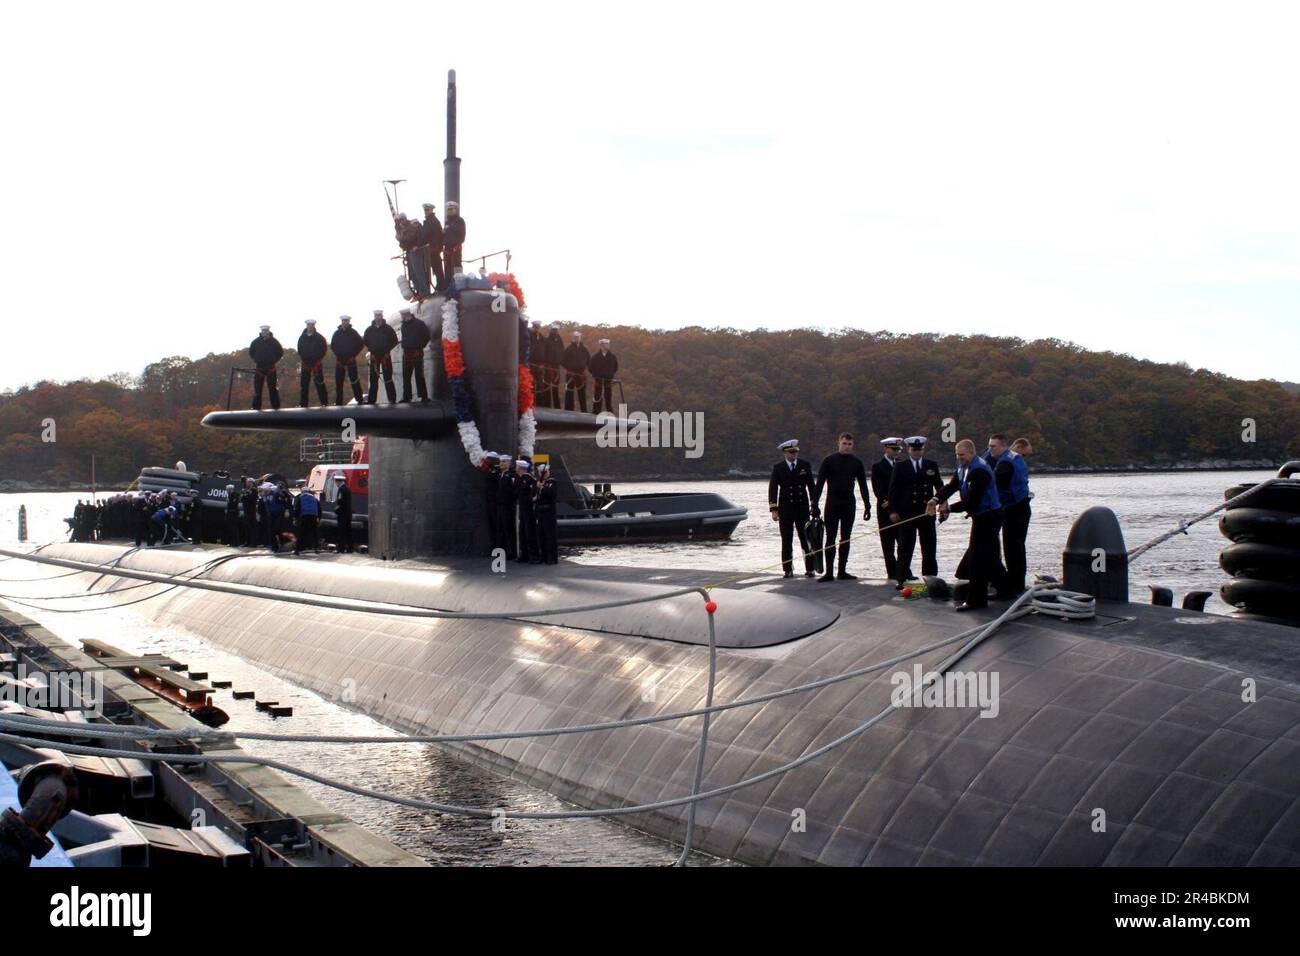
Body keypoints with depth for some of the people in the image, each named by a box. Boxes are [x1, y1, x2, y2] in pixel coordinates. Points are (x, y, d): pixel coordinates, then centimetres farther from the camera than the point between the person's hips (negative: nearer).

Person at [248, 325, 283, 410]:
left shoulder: (273, 342, -3)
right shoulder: (256, 342, 0)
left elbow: (280, 352, 8)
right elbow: (251, 352, 16)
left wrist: (274, 360, 5)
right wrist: (255, 361, 10)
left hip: (270, 368, -1)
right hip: (259, 368, 1)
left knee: (273, 388, 3)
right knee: (257, 388, 4)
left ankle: (275, 405, 8)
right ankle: (256, 406, 11)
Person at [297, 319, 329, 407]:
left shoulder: (319, 337, -3)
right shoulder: (302, 337, 5)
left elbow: (324, 348, 0)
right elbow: (299, 349, 15)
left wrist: (319, 358, -5)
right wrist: (301, 358, 5)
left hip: (317, 363, -3)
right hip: (305, 363, 3)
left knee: (320, 383, 1)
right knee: (303, 384, 4)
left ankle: (324, 402, 7)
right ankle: (303, 404, 10)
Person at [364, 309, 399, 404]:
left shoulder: (388, 328, 0)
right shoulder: (369, 330, 8)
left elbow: (395, 341, 4)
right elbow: (365, 341, 19)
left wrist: (387, 349, -5)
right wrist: (370, 349, 6)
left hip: (385, 356, -3)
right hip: (374, 356, 3)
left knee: (388, 378, -3)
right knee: (373, 379, 6)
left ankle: (392, 399, 0)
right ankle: (371, 399, 10)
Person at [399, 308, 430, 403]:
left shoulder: (419, 323, -5)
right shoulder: (404, 325, 14)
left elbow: (427, 336, -2)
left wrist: (421, 346, -2)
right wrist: (404, 346, 13)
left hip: (417, 352, -6)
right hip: (406, 352, 6)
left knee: (419, 375, -7)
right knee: (406, 376, 6)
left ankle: (424, 396, -4)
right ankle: (406, 397, 11)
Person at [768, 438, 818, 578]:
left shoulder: (805, 466, 5)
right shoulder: (778, 467, 1)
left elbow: (811, 486, 11)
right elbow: (772, 489, -1)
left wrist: (814, 505, 8)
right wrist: (773, 509, -9)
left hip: (802, 507, 1)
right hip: (785, 508, -1)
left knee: (806, 538, 0)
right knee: (786, 540, 2)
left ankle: (810, 569, 4)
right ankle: (788, 570, 8)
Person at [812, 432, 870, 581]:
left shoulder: (856, 462, 6)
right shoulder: (829, 460, -1)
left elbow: (863, 485, 10)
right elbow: (820, 483, -3)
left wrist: (867, 506, 5)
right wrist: (815, 503, -10)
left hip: (849, 503, 3)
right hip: (832, 502, -3)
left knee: (846, 538, 6)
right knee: (830, 538, -3)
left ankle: (842, 571, 11)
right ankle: (829, 572, -2)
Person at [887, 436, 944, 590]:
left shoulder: (932, 465, 8)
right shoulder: (900, 466, 2)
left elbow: (940, 486, 15)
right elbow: (893, 490, 0)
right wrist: (893, 511, -6)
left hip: (927, 512, 2)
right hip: (907, 512, -2)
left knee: (929, 547, 6)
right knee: (905, 548, -1)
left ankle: (930, 578, 15)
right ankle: (901, 579, 2)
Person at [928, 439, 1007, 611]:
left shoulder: (979, 471, -22)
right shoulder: (964, 468, 10)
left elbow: (972, 502, -26)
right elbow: (951, 486, 0)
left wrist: (949, 508, -21)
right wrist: (936, 499, -17)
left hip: (988, 517, -11)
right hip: (982, 516, 11)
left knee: (976, 559, -9)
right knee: (988, 556, 19)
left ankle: (976, 600, -5)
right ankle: (1004, 589, 32)